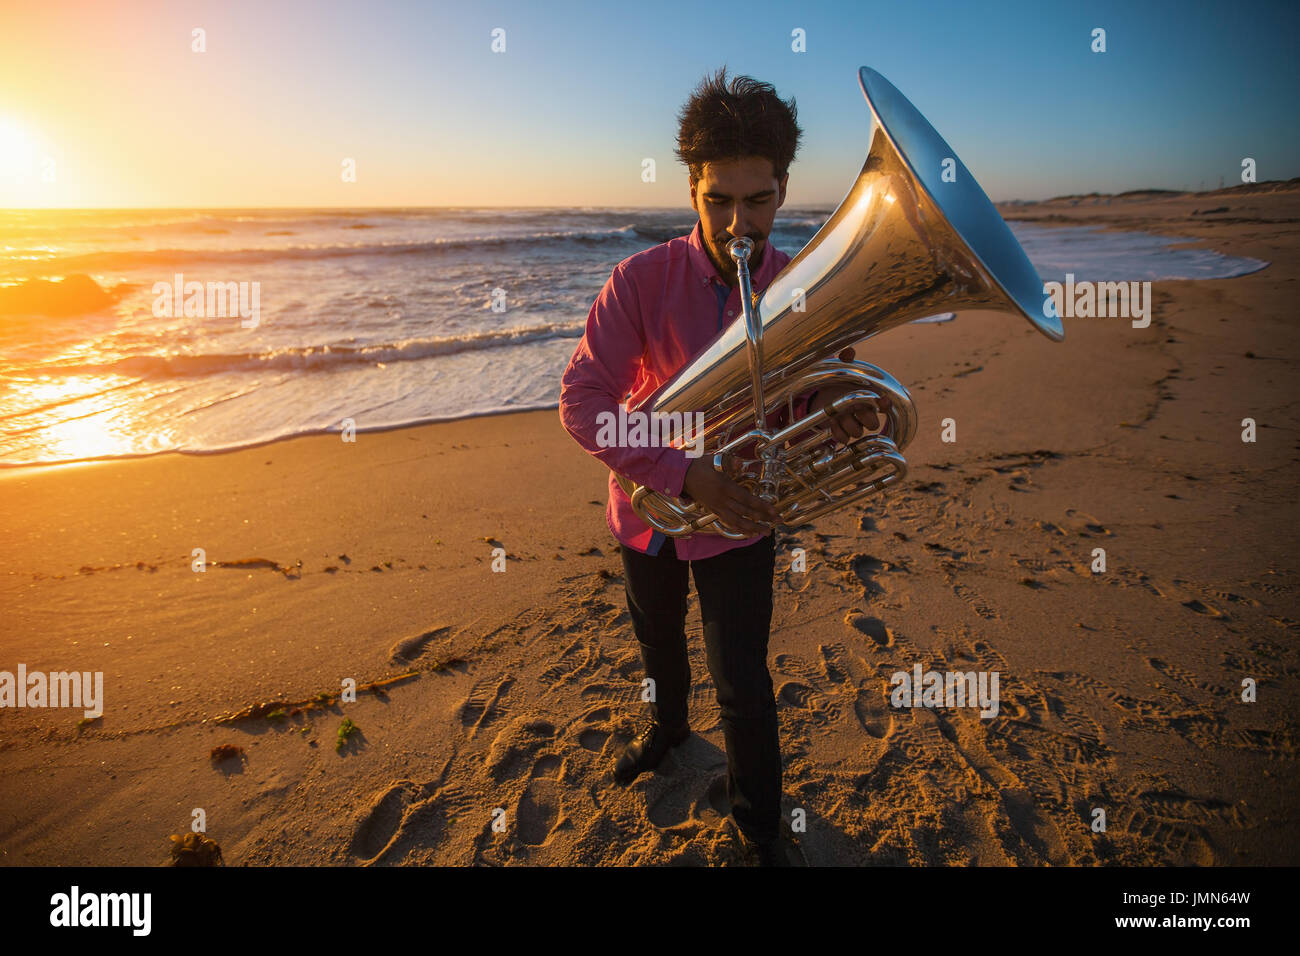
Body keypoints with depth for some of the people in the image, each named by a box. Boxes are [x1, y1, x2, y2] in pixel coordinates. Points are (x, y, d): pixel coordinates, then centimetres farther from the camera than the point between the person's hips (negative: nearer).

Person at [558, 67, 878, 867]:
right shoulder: (643, 280, -20)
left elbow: (807, 397, -3)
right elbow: (583, 402, -23)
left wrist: (832, 410, -29)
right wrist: (686, 476, -34)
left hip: (742, 515, -1)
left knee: (743, 684, 3)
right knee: (659, 639, 26)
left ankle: (761, 825, 31)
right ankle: (669, 725, 60)